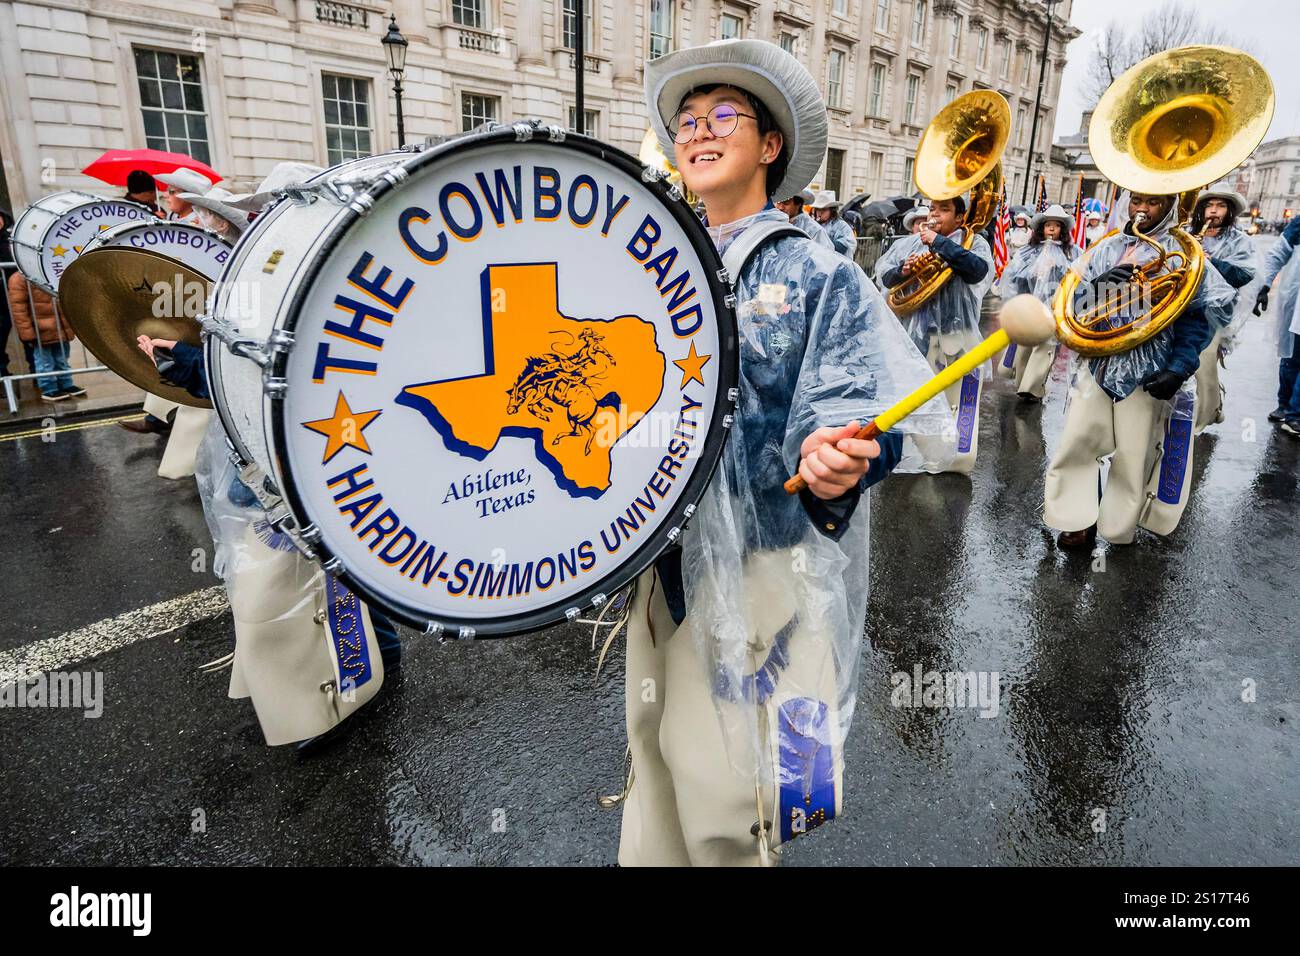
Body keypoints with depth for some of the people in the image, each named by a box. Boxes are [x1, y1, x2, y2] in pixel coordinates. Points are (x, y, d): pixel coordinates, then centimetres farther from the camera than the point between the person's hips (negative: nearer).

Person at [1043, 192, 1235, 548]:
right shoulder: (1106, 248, 10)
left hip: (1149, 373, -3)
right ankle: (1080, 522, 15)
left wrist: (1179, 369, -14)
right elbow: (1073, 302, 5)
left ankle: (1120, 530, 19)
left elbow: (1202, 313, -5)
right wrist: (1100, 285, -17)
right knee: (1075, 446, 2)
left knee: (1134, 458, 3)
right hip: (1098, 363, 4)